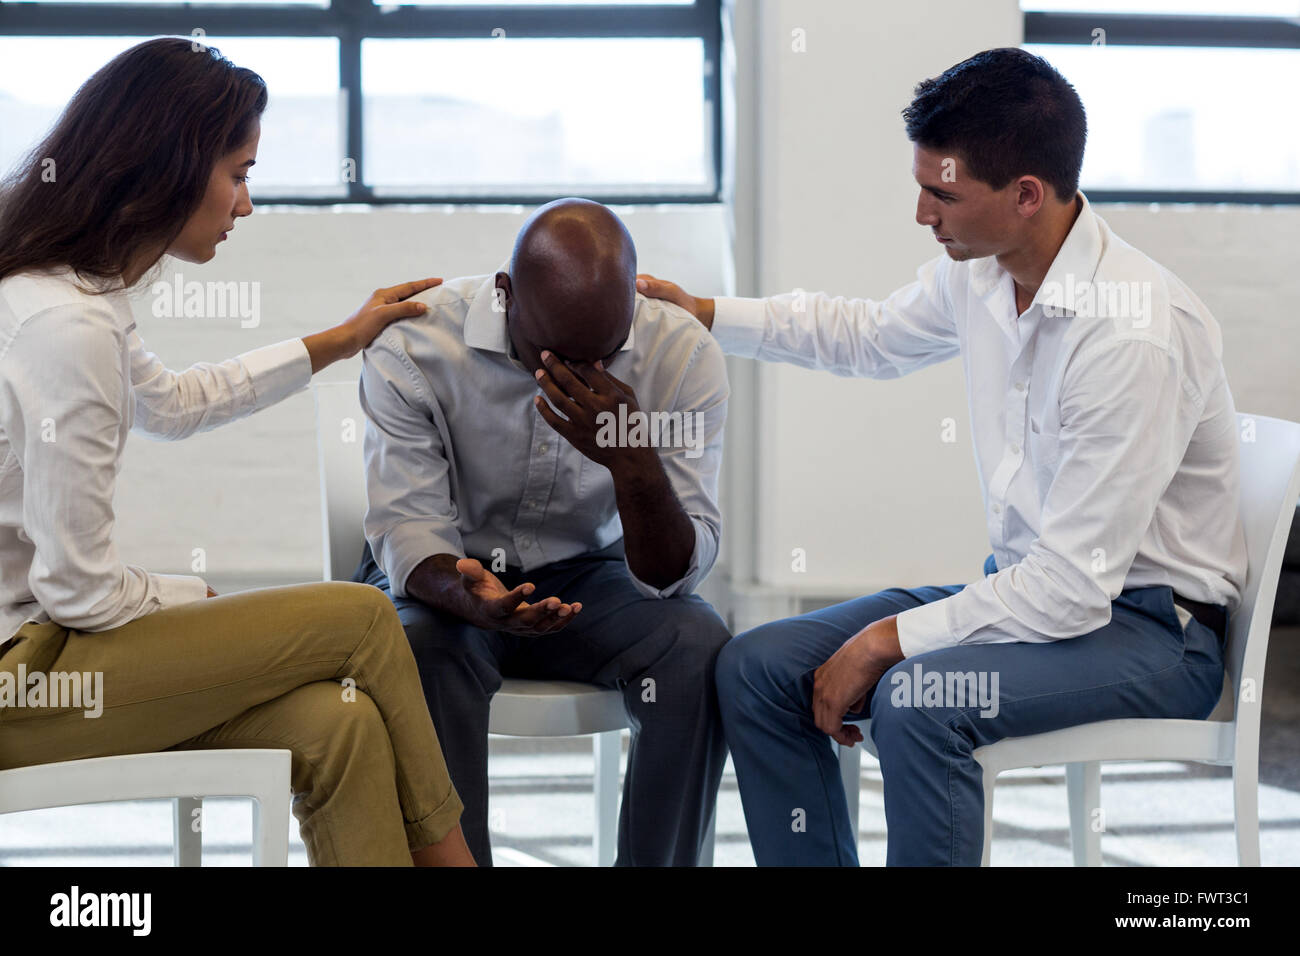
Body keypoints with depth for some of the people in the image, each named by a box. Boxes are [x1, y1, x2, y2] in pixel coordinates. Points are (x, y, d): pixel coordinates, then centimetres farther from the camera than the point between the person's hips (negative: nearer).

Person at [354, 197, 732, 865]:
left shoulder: (683, 354, -18)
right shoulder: (414, 345, -20)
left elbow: (674, 576, -18)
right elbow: (407, 532, -19)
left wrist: (634, 462, -37)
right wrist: (467, 595, -42)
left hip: (587, 581, 2)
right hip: (449, 577, -1)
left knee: (699, 648, -27)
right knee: (421, 653, -35)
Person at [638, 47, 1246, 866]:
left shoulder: (1133, 335, -28)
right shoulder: (978, 270, -2)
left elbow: (1075, 589, -27)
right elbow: (867, 336, 23)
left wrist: (888, 640, -20)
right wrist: (700, 312, 17)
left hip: (1149, 624, -8)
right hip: (1039, 586, 8)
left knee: (918, 699, -34)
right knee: (756, 669, -3)